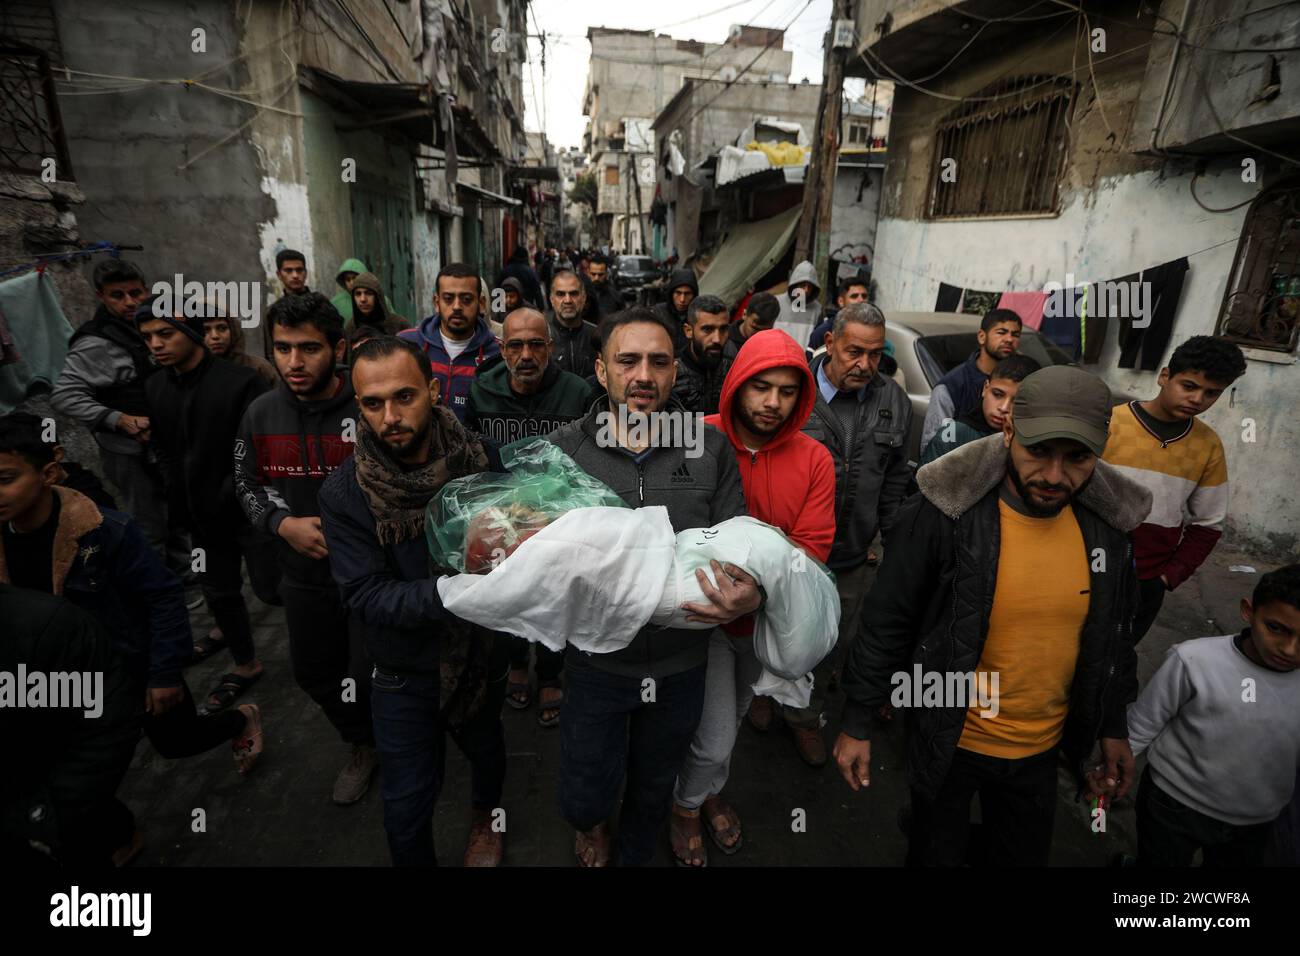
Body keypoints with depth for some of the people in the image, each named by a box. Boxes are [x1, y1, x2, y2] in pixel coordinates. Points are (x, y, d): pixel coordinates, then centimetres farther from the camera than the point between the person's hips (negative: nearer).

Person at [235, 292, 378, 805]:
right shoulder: (262, 413, -3)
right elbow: (247, 484, 8)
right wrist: (284, 523, -9)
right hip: (304, 575, 6)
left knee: (372, 679, 7)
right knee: (314, 672, 23)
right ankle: (363, 745, 51)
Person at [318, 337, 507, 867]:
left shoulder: (480, 460, -17)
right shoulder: (344, 492, -20)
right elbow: (368, 598, -23)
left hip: (481, 654, 2)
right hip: (404, 674, -2)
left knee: (486, 748, 29)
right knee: (407, 808, 13)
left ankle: (486, 814, 62)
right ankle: (417, 860, 46)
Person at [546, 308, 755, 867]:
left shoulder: (711, 449, -7)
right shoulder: (562, 452, -9)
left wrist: (751, 596, -25)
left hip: (681, 665, 2)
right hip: (596, 662, -1)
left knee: (654, 790, 25)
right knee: (584, 798, 15)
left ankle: (634, 857, 59)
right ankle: (591, 824, 54)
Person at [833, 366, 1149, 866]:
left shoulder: (1107, 523, -10)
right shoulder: (942, 512, -25)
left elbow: (1114, 634, 7)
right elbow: (886, 623, -16)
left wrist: (1114, 728, 13)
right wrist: (857, 724, -10)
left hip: (1042, 749, 4)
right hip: (950, 743, -4)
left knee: (1025, 856, 26)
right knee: (936, 854, 19)